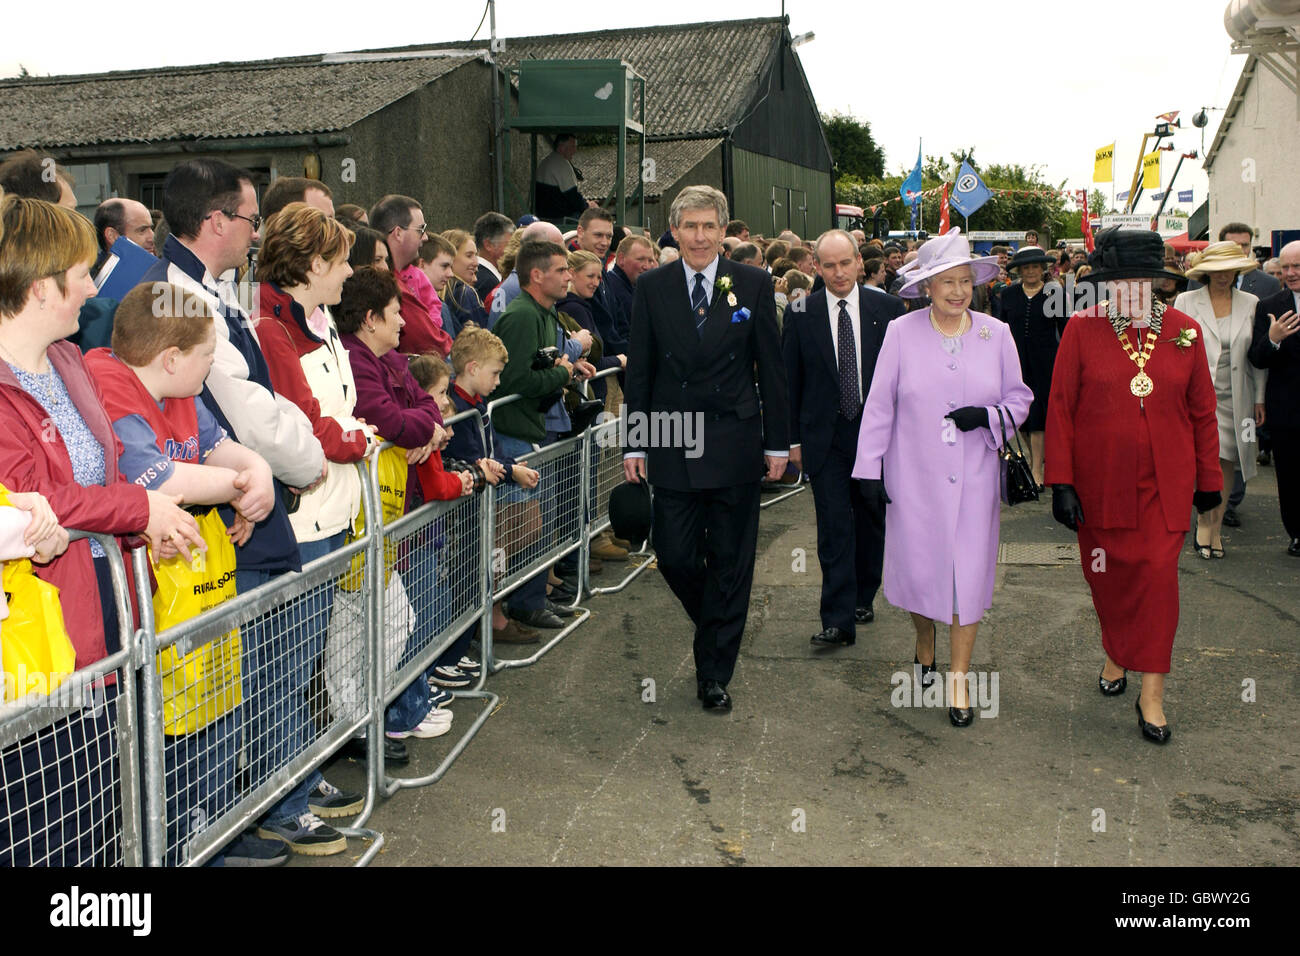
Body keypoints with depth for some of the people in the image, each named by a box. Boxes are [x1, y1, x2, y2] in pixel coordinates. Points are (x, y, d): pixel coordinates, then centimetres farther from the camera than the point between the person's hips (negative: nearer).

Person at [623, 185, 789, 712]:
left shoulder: (754, 284, 1)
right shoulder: (651, 287, 3)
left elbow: (772, 367, 3)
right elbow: (639, 371, 5)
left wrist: (778, 442, 1)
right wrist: (634, 443, 1)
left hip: (734, 445, -1)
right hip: (673, 446, 1)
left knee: (730, 562, 5)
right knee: (674, 556, 2)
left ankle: (714, 673, 19)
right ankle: (716, 625, 33)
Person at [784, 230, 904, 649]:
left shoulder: (888, 309, 0)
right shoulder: (800, 315, 0)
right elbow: (790, 380, 3)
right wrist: (793, 438, 0)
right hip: (825, 437, -1)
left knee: (871, 521, 13)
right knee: (834, 526, -5)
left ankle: (863, 597, 32)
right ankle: (838, 620, -4)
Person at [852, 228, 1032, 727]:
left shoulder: (996, 334, 2)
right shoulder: (901, 332, -3)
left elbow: (1019, 398, 9)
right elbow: (879, 404, -1)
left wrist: (987, 416, -13)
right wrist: (870, 470, -4)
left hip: (974, 477, 1)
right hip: (914, 476, -1)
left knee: (968, 571, 0)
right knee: (918, 566, 7)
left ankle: (959, 677, 14)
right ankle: (924, 646, 37)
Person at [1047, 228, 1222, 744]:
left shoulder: (1185, 330, 1)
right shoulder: (1082, 330, -4)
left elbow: (1202, 411, 9)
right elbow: (1060, 409, -3)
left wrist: (1208, 479, 12)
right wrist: (1061, 482, -7)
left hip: (1165, 484, 0)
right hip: (1100, 483, 0)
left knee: (1158, 575, -5)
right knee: (1109, 576, 10)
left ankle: (1151, 693, 5)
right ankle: (1117, 654, 37)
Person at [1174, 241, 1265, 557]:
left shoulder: (1251, 304, 7)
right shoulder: (1186, 302, 2)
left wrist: (1259, 398, 7)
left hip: (1233, 398, 3)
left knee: (1227, 463, 4)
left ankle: (1215, 526, 17)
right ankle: (1206, 523, 5)